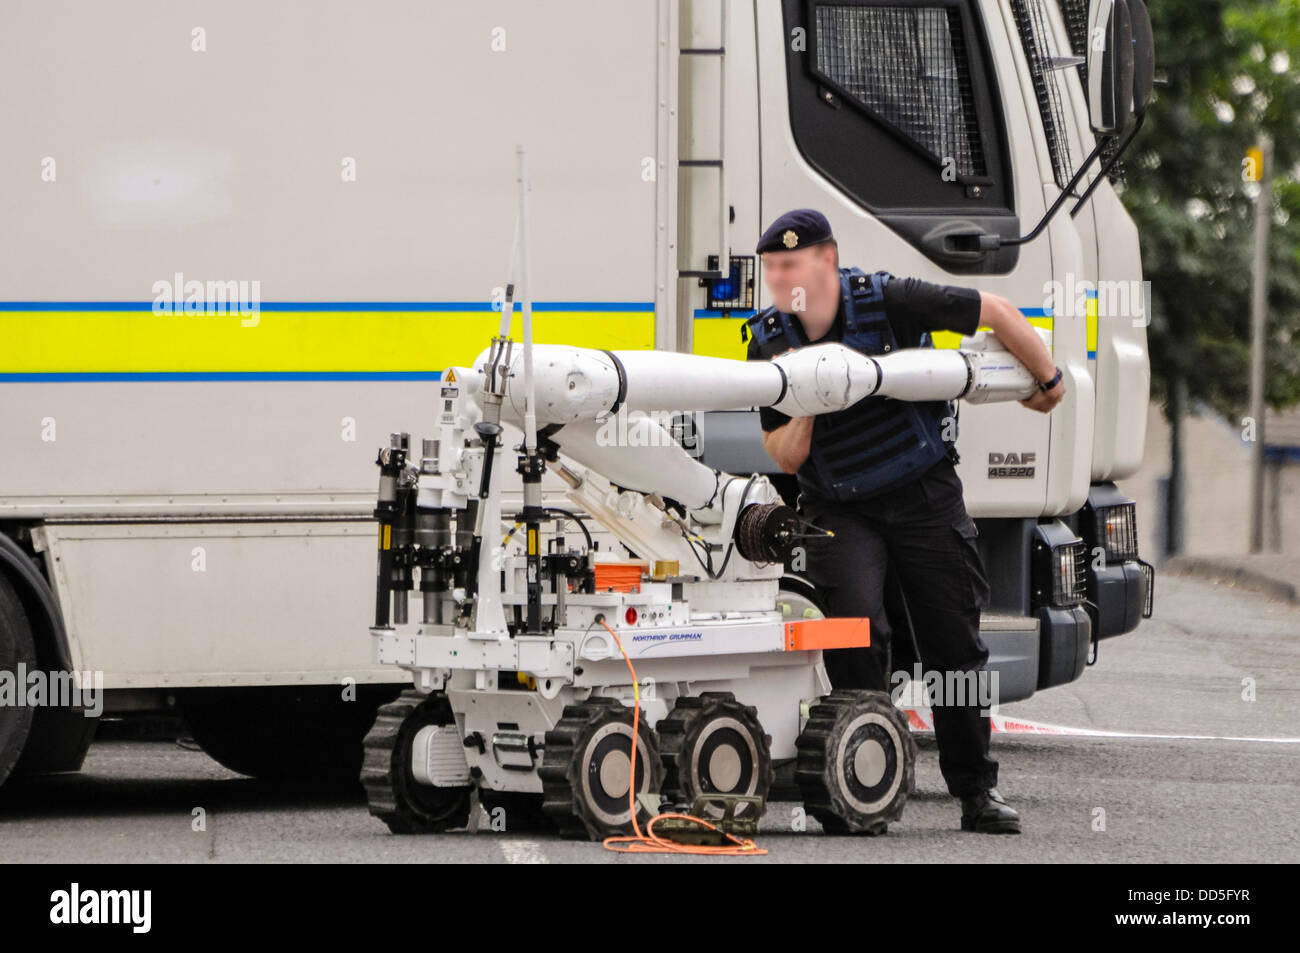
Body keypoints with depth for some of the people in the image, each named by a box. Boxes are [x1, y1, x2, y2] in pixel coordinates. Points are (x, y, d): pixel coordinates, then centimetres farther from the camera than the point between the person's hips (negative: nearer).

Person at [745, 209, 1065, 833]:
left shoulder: (885, 301, -16)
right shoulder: (769, 343, -7)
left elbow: (996, 312, -6)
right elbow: (784, 459, -3)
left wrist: (1047, 378, 4)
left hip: (925, 495, -1)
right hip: (839, 509, 1)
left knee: (955, 643, 2)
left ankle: (977, 790, 14)